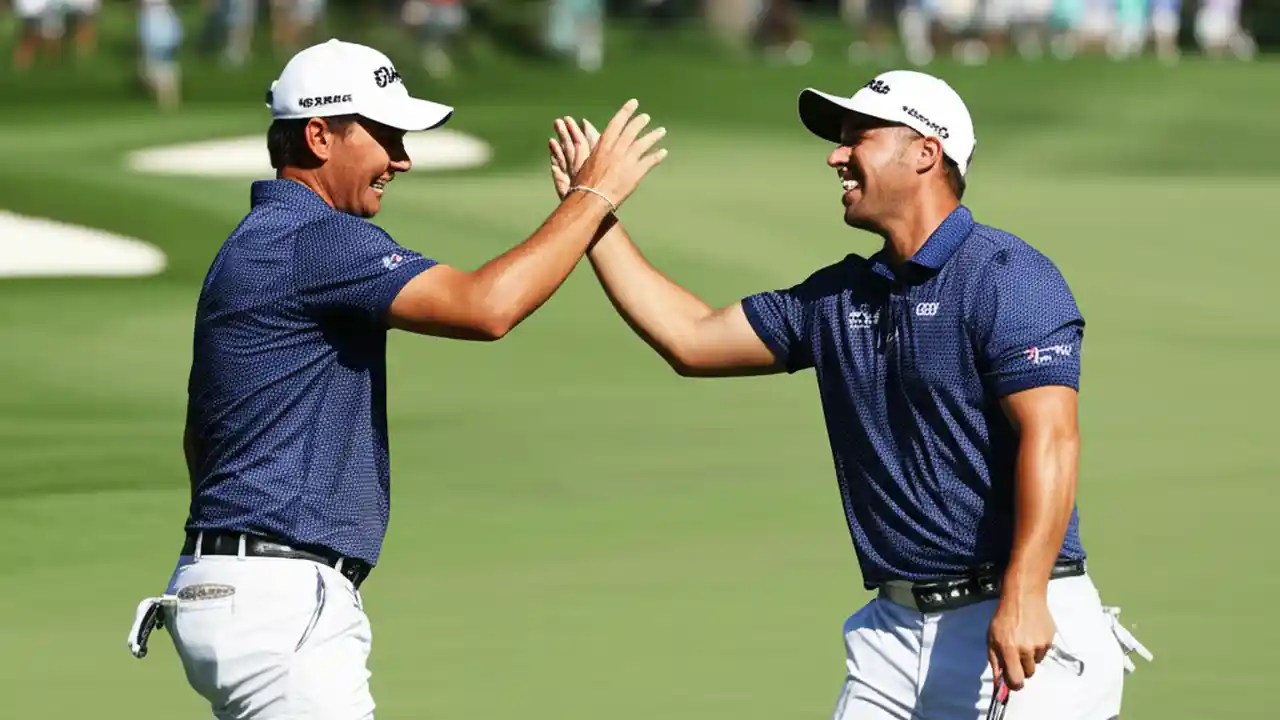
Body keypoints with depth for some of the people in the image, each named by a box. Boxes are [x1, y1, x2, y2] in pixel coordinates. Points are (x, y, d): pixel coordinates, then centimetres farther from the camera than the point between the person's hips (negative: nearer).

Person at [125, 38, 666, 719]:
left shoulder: (258, 242, 19)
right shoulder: (315, 237, -14)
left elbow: (200, 436, 26)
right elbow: (485, 307, -25)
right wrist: (593, 194, -15)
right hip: (278, 601, -11)